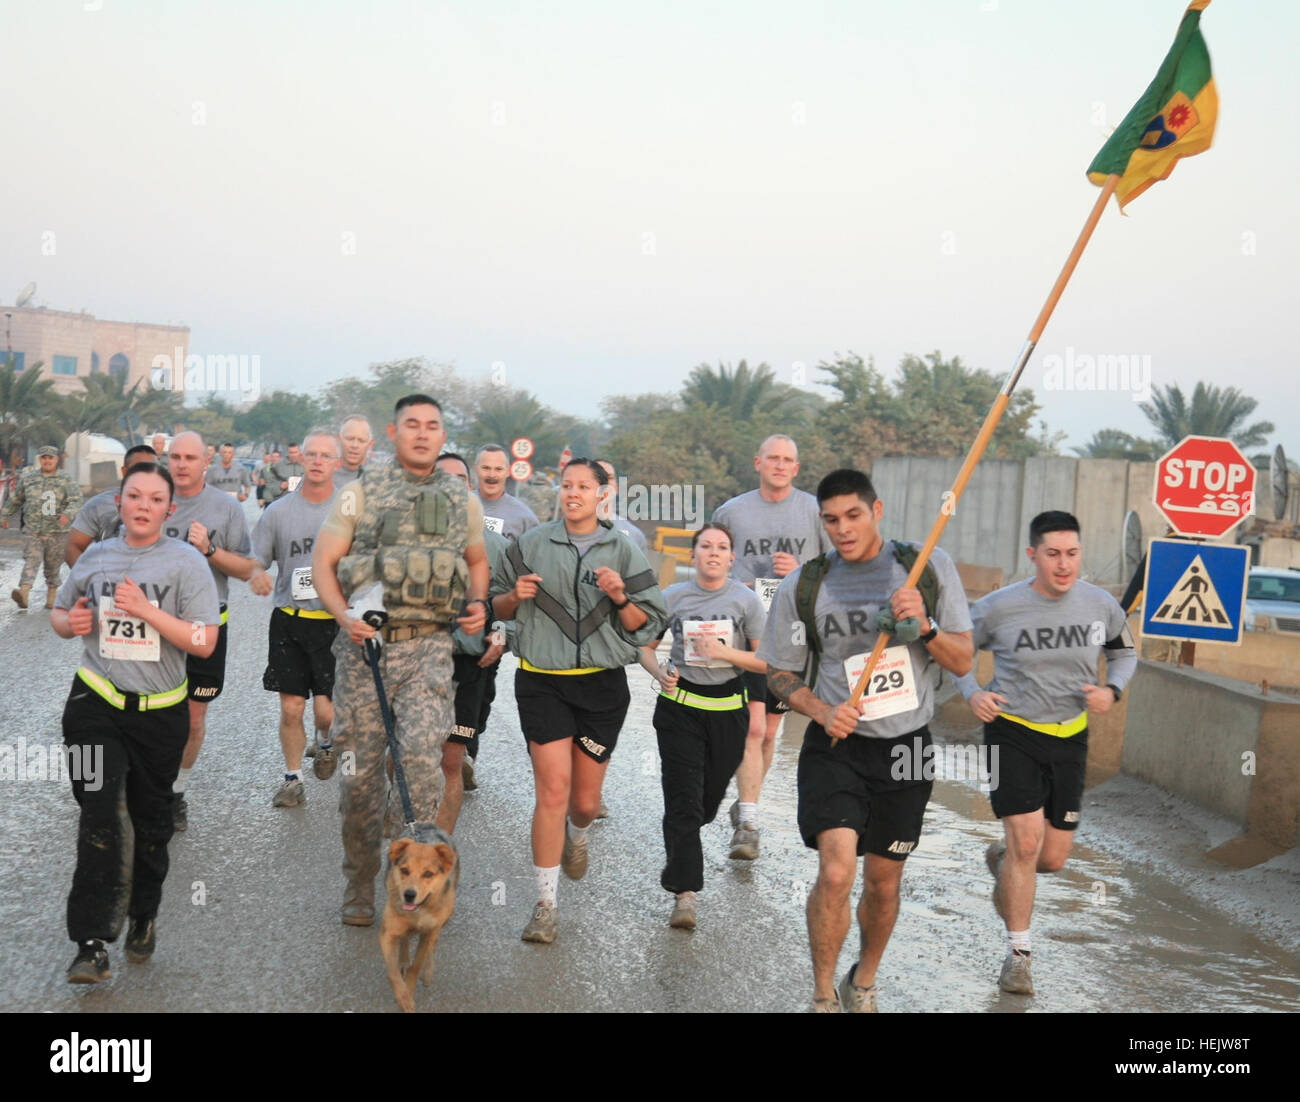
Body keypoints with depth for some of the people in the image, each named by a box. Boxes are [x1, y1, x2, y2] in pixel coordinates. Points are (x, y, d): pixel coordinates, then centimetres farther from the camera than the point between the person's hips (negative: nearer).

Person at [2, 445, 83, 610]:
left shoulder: (66, 481, 1)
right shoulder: (28, 478, 9)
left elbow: (76, 501, -13)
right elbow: (15, 499, 21)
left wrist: (68, 514, -32)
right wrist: (5, 515, 25)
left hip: (56, 533, -1)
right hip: (33, 531, 1)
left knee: (53, 567, 7)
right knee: (31, 561, -15)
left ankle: (51, 598, 19)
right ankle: (23, 593, -30)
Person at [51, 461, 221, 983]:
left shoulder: (186, 562, -6)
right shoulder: (95, 557, 4)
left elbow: (204, 643, -12)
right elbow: (58, 613, 19)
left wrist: (146, 610, -21)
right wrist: (70, 622, -4)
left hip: (160, 710, 0)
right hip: (96, 704, 1)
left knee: (152, 820, 13)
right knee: (98, 819, -10)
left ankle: (143, 918, 34)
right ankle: (92, 944, -9)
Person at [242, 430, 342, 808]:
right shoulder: (279, 511, 5)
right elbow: (255, 561, 8)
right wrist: (256, 575, -15)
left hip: (336, 622, -2)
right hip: (289, 621, 2)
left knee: (326, 711, -6)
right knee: (290, 708, 3)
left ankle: (326, 742, 29)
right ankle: (293, 779, 20)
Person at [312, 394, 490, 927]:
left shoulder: (462, 501, 11)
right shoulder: (360, 492, 3)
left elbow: (476, 559, 26)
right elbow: (322, 563, 2)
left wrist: (478, 604, 7)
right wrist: (344, 615, -14)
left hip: (428, 646, 1)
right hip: (365, 643, 0)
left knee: (421, 751, -20)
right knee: (360, 768, 4)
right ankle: (359, 886, 20)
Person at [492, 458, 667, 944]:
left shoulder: (622, 551, 4)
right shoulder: (532, 544, 4)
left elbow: (648, 626, 4)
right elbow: (497, 606, 14)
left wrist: (621, 599, -14)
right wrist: (516, 596, -7)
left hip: (602, 684, 1)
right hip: (542, 681, -1)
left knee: (586, 799, 9)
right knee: (553, 791, -11)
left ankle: (576, 835, 47)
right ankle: (545, 906, -1)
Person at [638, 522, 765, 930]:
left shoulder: (745, 600, -2)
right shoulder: (674, 597, 0)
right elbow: (645, 646, 8)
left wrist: (723, 652, -16)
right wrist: (660, 674, -12)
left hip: (728, 708, 1)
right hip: (680, 705, -1)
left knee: (710, 798, 10)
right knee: (683, 800, -9)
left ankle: (679, 862, 38)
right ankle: (685, 893, -9)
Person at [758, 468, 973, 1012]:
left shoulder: (930, 567, -2)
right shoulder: (803, 586, -4)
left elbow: (963, 662, 1)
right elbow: (780, 672, 6)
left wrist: (925, 626, -19)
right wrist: (822, 712, -13)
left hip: (905, 746, 2)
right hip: (837, 745, -1)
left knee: (882, 882, 12)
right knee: (836, 872, -19)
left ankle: (865, 980, 40)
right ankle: (823, 994, 3)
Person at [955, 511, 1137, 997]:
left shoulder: (1101, 605, -6)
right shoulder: (998, 608, -14)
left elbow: (1125, 652, 13)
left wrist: (1112, 690, -7)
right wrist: (973, 692, -15)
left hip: (1068, 738, 4)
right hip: (1012, 733, -3)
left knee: (1052, 859, 7)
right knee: (1027, 840, -15)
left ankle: (1000, 861, 44)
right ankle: (1018, 952, 3)